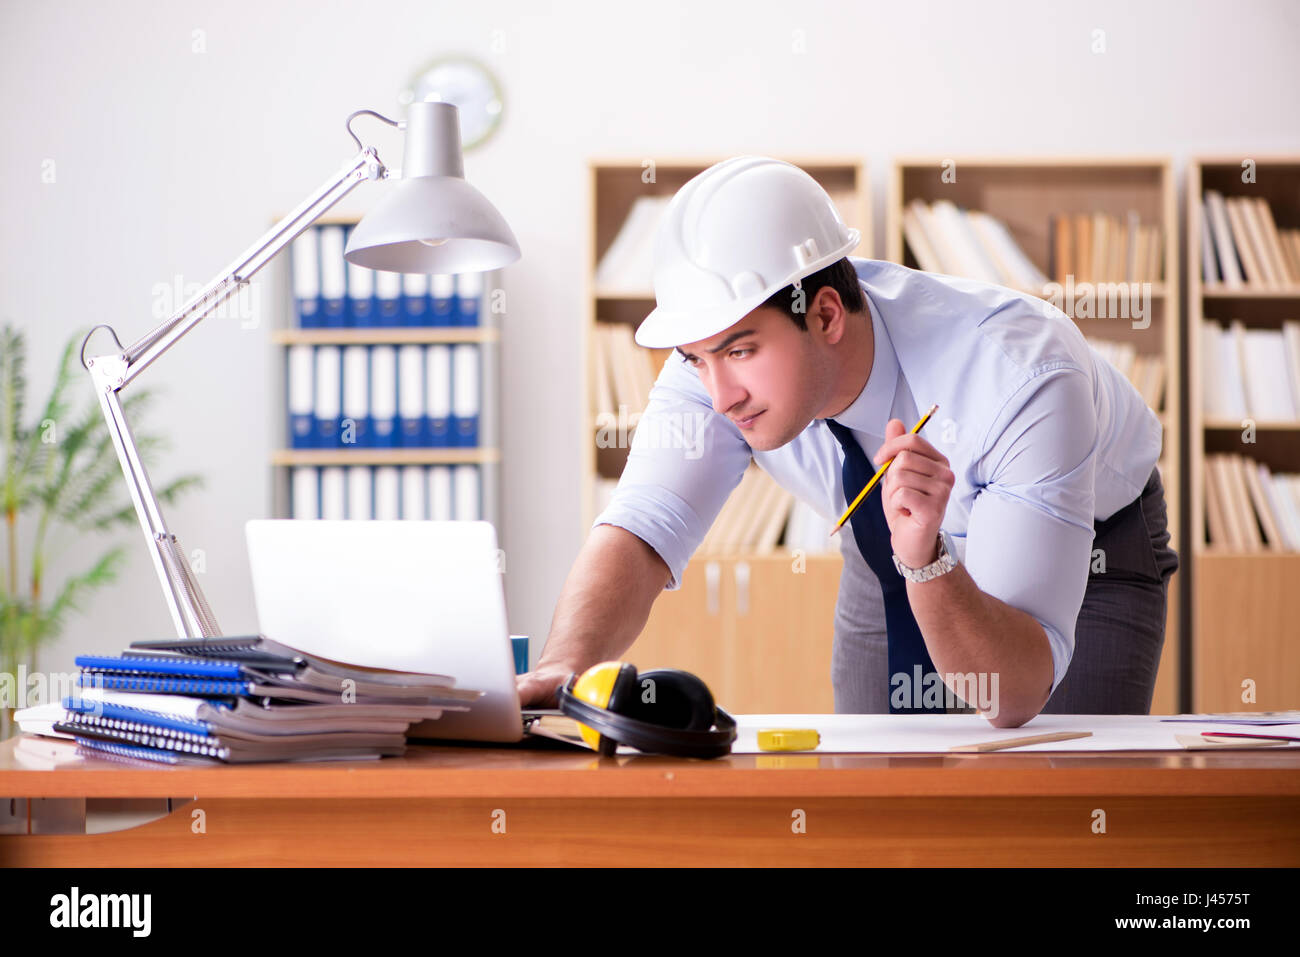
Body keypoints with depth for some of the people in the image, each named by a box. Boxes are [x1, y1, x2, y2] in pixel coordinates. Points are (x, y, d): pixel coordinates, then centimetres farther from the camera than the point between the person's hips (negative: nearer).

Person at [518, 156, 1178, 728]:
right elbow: (639, 534, -33)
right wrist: (564, 667, -52)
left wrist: (926, 560, -58)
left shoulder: (1022, 378, -42)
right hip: (894, 552, 3)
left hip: (1085, 550, -3)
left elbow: (1015, 696, -41)